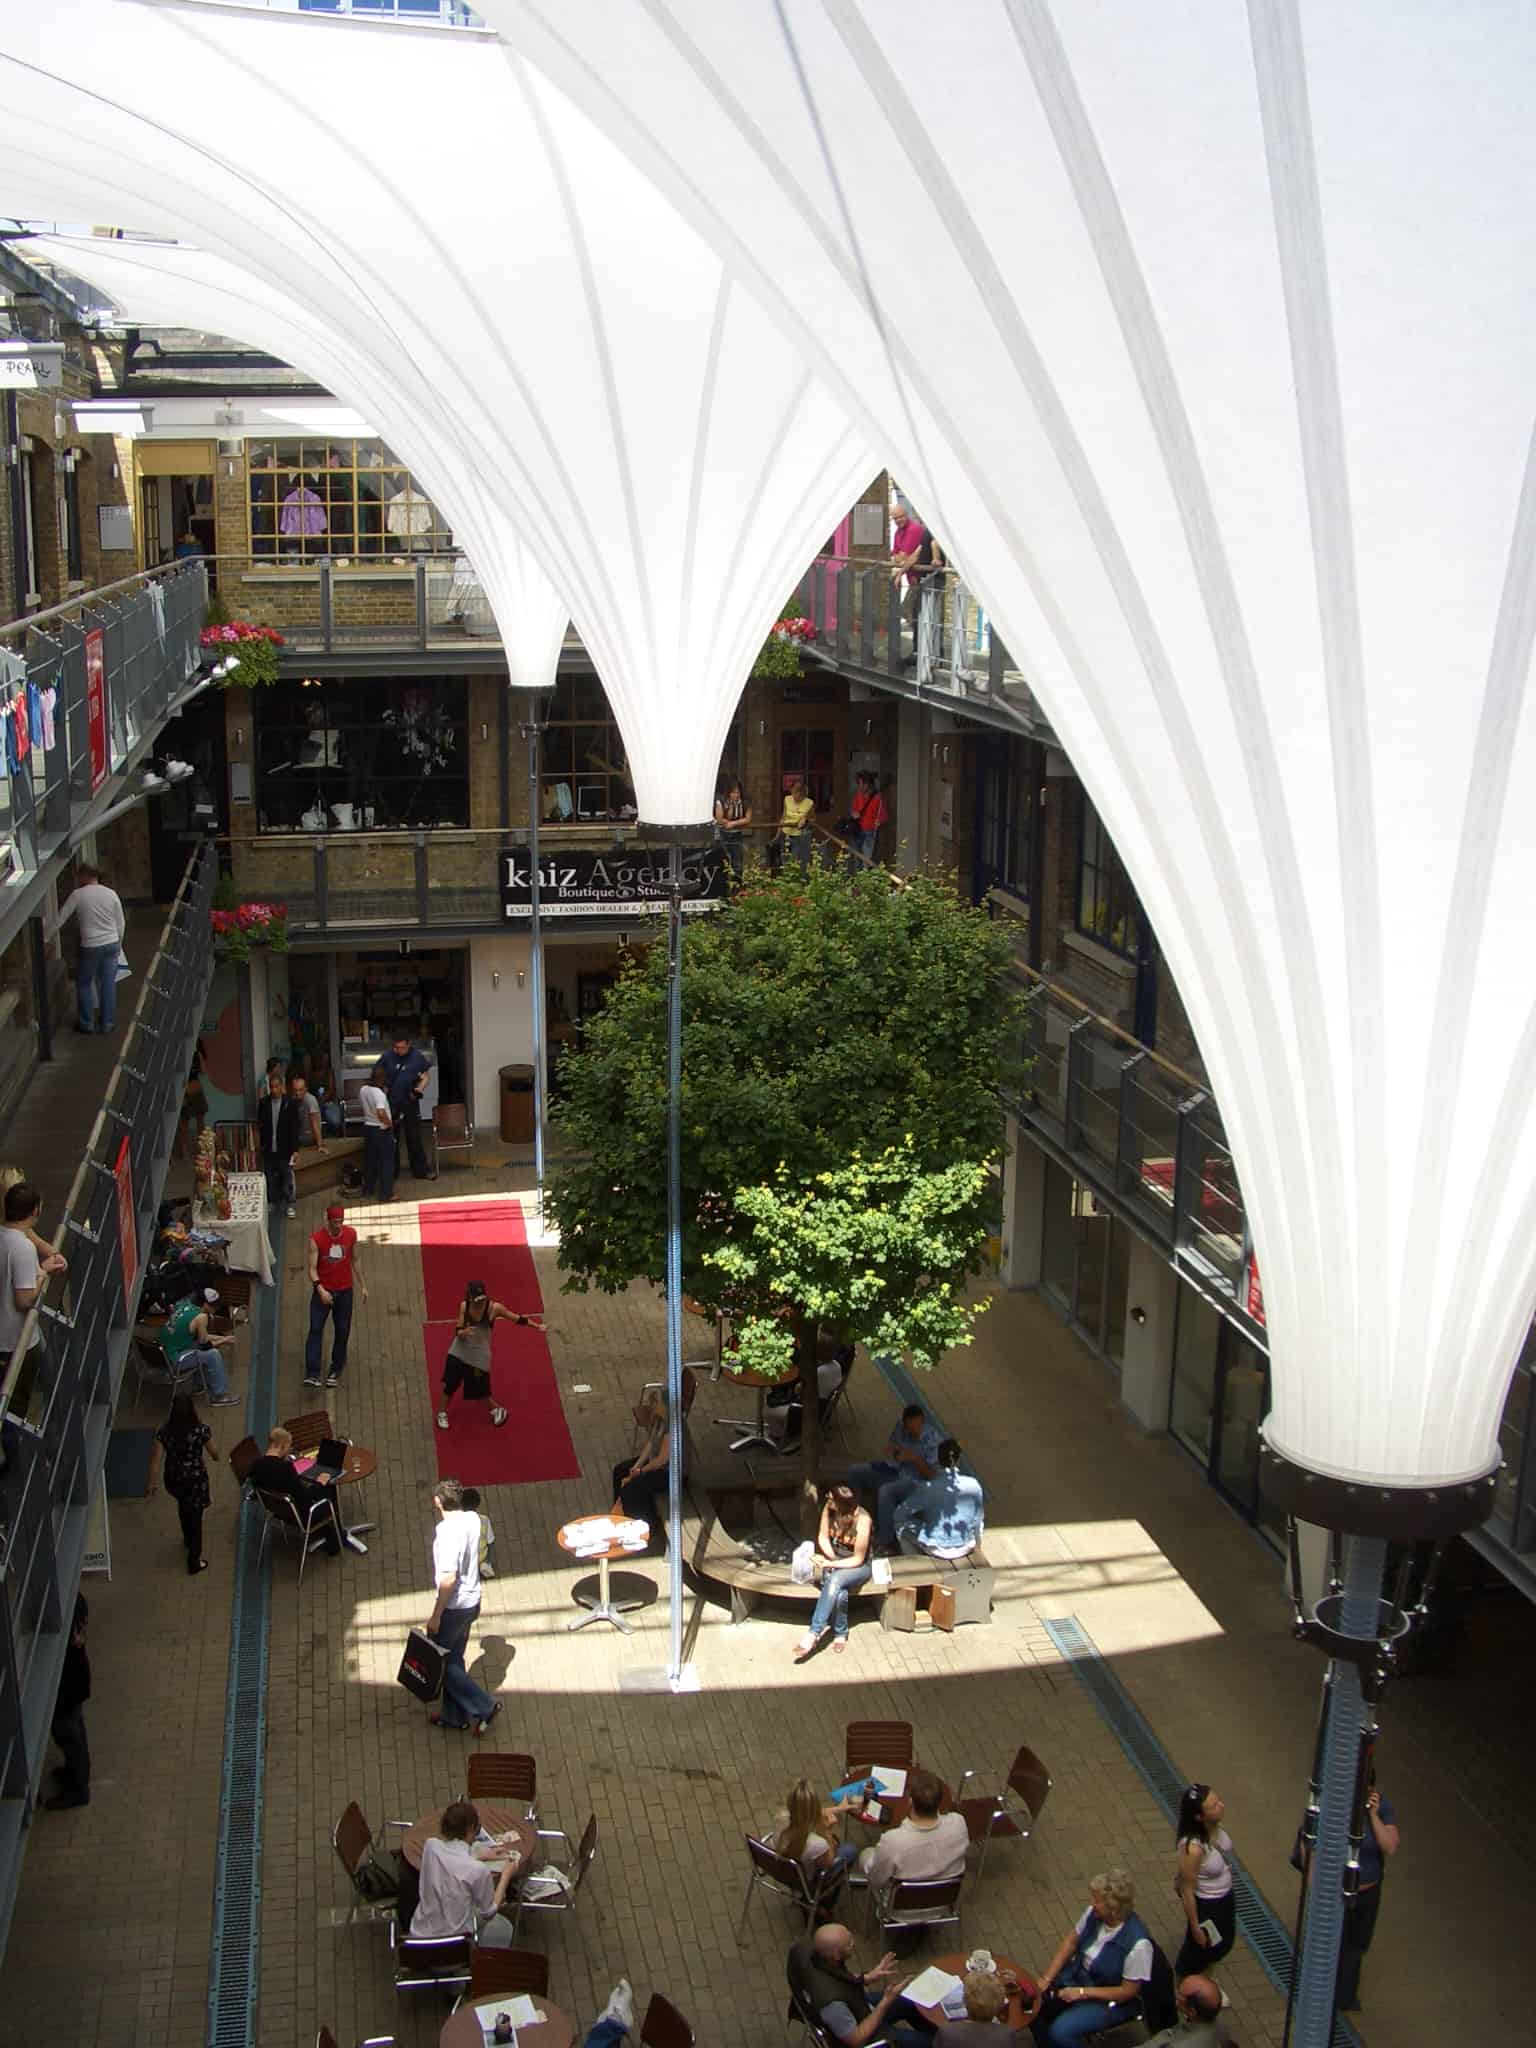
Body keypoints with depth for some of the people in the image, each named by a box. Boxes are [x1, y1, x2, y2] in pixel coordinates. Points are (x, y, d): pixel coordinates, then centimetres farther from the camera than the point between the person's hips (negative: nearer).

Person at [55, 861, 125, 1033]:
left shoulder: (77, 895, -8)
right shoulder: (111, 893, 1)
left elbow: (61, 919, -3)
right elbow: (121, 923, 5)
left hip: (90, 947, -3)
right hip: (111, 944, 3)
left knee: (84, 984, 14)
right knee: (108, 984, 11)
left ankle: (86, 1023, 19)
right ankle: (107, 1022, 17)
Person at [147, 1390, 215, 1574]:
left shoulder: (164, 1431, -20)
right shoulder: (201, 1430, -23)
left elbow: (156, 1458, -11)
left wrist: (151, 1481, 4)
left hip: (173, 1479, 3)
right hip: (196, 1479, -3)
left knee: (184, 1506, 33)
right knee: (195, 1517, 14)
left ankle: (188, 1539, 57)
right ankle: (194, 1562, 24)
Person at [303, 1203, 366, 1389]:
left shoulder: (351, 1234, -4)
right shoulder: (316, 1238, -14)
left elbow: (356, 1259, 10)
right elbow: (312, 1268, -14)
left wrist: (362, 1285, 11)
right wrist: (320, 1290, -28)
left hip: (344, 1290, 3)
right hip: (322, 1291, -3)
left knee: (342, 1332, 8)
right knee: (315, 1330, -12)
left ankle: (336, 1370, 24)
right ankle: (312, 1373, -13)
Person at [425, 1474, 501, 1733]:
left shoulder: (447, 1532, -28)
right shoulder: (473, 1519, -2)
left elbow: (449, 1579, -28)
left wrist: (436, 1615, -20)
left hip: (454, 1606, -8)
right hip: (472, 1600, 8)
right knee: (453, 1658, 22)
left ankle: (483, 1707, 6)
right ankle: (455, 1715, 33)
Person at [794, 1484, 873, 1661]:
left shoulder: (862, 1521, -28)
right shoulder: (828, 1508, -14)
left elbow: (858, 1560, -20)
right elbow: (823, 1538, -2)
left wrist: (830, 1564, -24)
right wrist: (831, 1559, -18)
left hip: (859, 1566, -4)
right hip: (835, 1560, 4)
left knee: (835, 1580, -36)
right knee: (839, 1593, -31)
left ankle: (814, 1633, -33)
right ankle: (840, 1633, -9)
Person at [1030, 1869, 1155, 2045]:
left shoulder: (1137, 1943, -31)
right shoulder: (1094, 1913, -15)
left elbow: (1128, 1991, -20)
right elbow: (1071, 1941, 1)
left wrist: (1082, 1993, -21)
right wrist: (1047, 1978, -6)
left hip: (1110, 1999, -6)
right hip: (1077, 1974, 6)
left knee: (1060, 2032, -22)